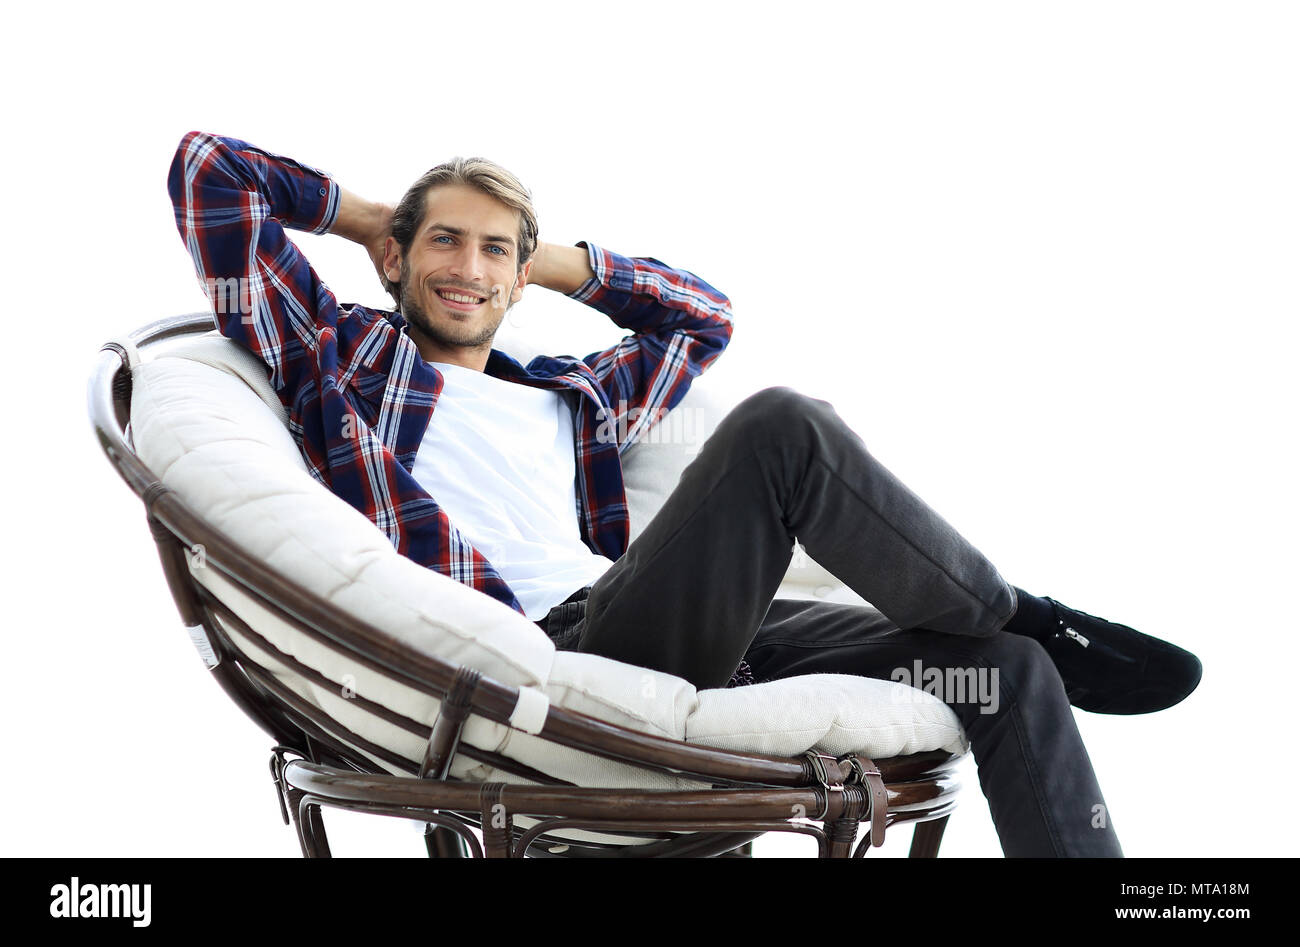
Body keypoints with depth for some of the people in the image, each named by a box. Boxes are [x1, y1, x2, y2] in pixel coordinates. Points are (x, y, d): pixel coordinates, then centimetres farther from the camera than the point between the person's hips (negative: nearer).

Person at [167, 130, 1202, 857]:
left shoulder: (570, 400, 31)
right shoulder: (345, 353, 16)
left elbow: (703, 315, 45)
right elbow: (207, 169, 15)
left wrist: (557, 261, 36)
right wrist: (366, 216, 26)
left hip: (650, 643, 7)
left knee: (1006, 672, -7)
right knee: (781, 428, -25)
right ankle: (1023, 612, -6)